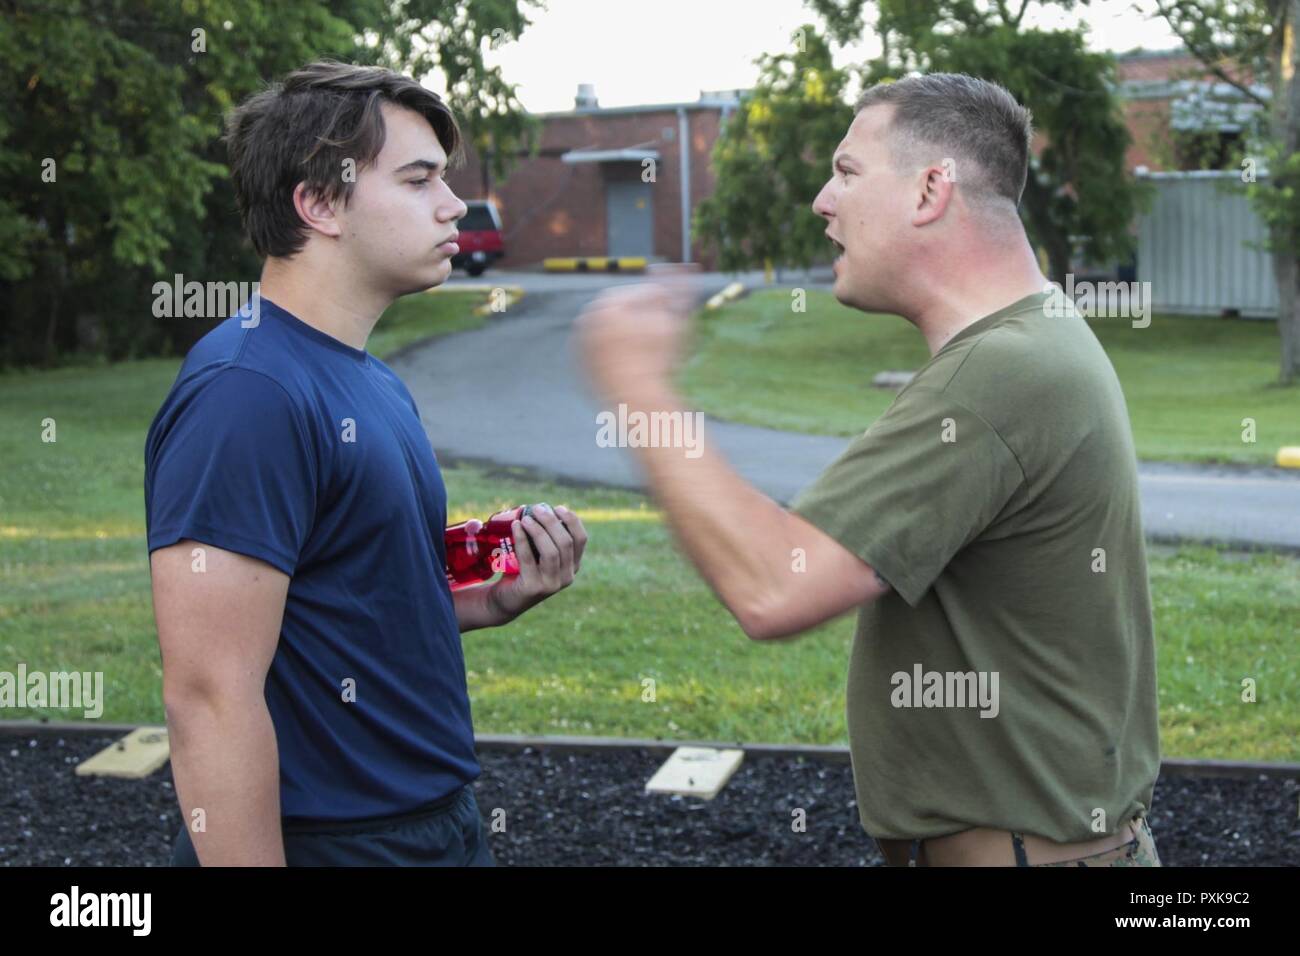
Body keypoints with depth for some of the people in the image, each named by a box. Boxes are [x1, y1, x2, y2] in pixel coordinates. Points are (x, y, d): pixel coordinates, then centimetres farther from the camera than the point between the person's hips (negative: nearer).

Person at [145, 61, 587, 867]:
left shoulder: (376, 384, 10)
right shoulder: (246, 391, -20)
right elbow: (211, 698, -24)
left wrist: (494, 600, 2)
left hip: (440, 823, 9)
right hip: (331, 838, -9)